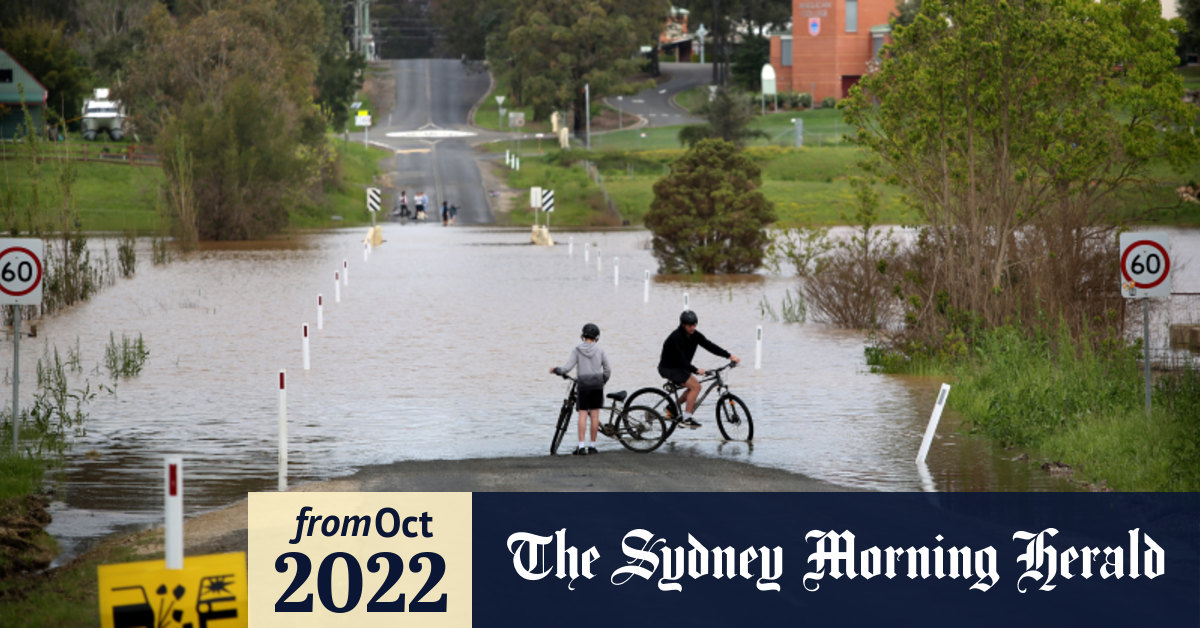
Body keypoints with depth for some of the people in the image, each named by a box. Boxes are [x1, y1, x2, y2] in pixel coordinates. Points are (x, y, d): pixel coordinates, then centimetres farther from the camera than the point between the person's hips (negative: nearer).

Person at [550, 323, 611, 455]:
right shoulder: (599, 350, 3)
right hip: (597, 384, 2)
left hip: (583, 385, -2)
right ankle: (592, 445, 8)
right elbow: (607, 370, 6)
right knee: (595, 414, 5)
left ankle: (581, 446, -10)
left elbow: (567, 368, -9)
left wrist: (555, 370, 9)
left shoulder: (577, 350, -3)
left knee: (583, 415, -2)